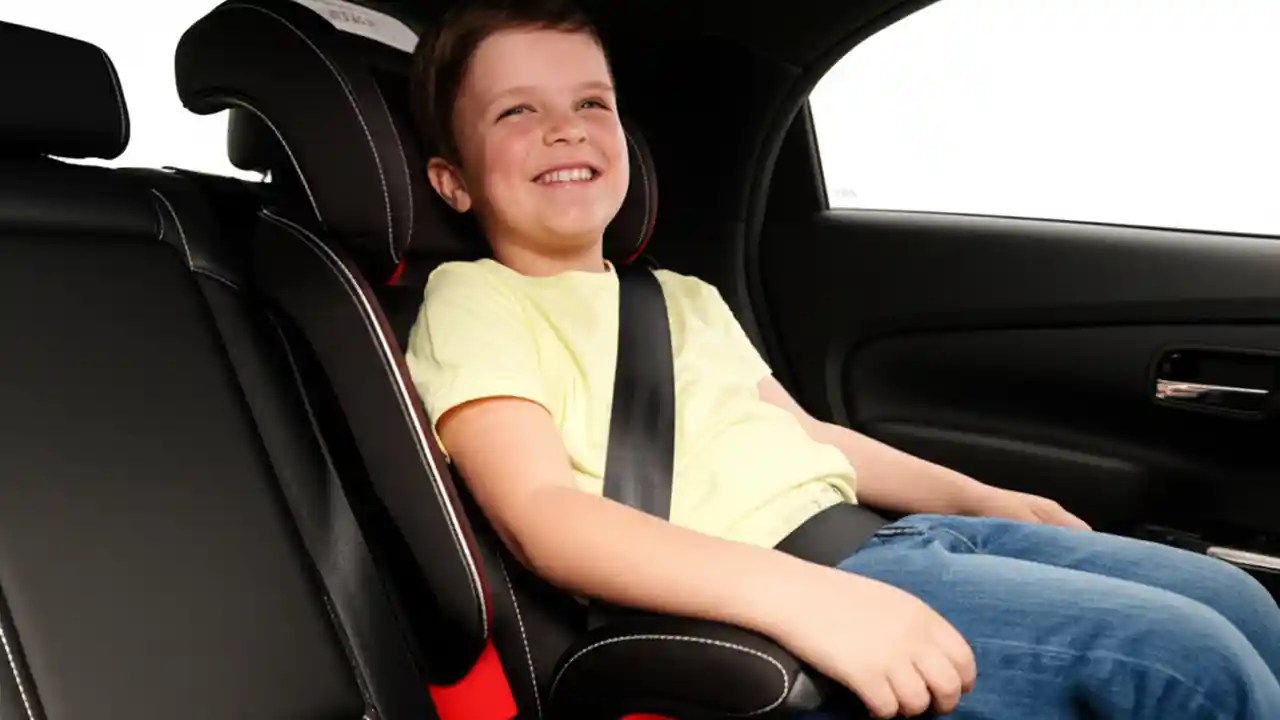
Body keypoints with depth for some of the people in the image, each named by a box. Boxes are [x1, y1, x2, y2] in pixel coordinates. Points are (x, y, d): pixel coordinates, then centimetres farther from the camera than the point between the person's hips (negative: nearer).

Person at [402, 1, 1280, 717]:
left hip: (883, 536, 8)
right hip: (753, 594, -8)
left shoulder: (684, 298, 23)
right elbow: (541, 514, -18)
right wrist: (801, 594, -31)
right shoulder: (473, 301, -2)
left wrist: (978, 496, 21)